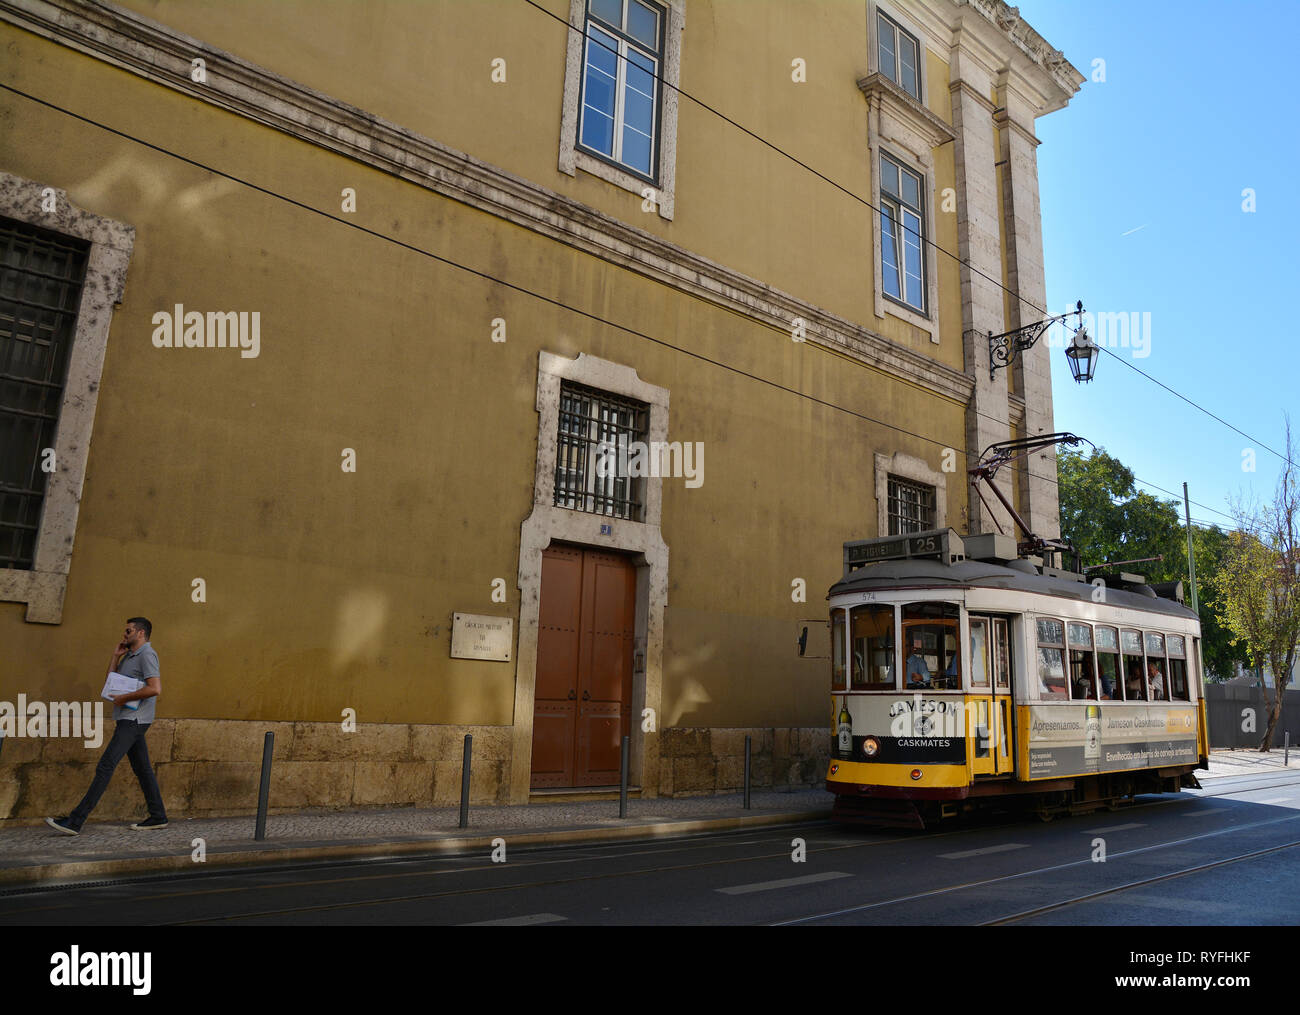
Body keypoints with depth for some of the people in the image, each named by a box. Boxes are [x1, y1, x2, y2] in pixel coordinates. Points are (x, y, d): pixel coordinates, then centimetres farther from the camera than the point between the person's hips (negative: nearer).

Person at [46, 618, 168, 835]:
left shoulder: (146, 654, -13)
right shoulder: (129, 655, 19)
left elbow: (155, 688, -24)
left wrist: (124, 698, -17)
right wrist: (115, 656, 11)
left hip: (134, 721, -10)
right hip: (128, 720, 10)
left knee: (105, 766, -10)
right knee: (142, 768, 10)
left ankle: (76, 821, -10)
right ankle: (158, 816, 13)